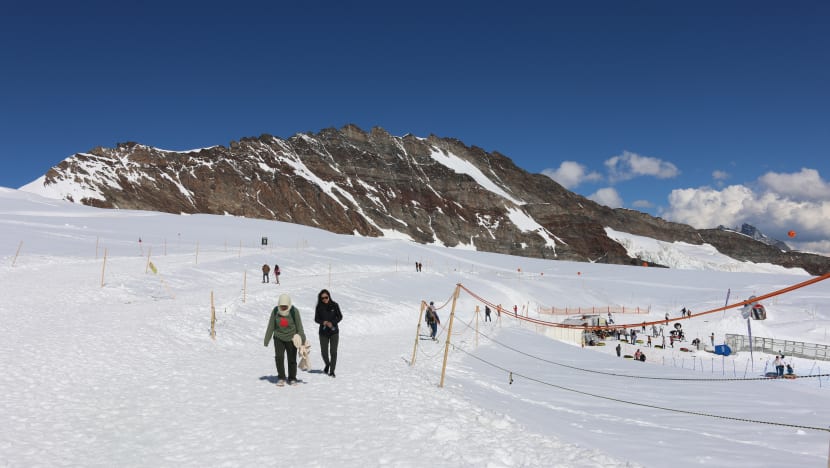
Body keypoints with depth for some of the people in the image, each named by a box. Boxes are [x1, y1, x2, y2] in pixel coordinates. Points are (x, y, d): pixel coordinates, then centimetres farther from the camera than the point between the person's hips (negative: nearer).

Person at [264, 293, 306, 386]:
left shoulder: (294, 311, -13)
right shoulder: (275, 311, -8)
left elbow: (299, 327, -3)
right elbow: (270, 327, 0)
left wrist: (302, 339, 2)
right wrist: (266, 340, 3)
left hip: (291, 338, -1)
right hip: (279, 338, 1)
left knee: (292, 359, 4)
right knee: (279, 357, -16)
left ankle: (292, 379, 22)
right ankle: (281, 378, -3)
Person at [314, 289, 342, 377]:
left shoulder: (334, 305, -3)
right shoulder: (319, 307, -1)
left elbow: (340, 316, 1)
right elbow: (316, 319, 3)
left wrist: (332, 323, -14)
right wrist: (323, 322, -16)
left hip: (334, 331, -1)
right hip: (323, 332, 1)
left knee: (333, 351, -6)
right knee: (324, 351, 4)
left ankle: (332, 371, 2)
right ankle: (327, 365, 34)